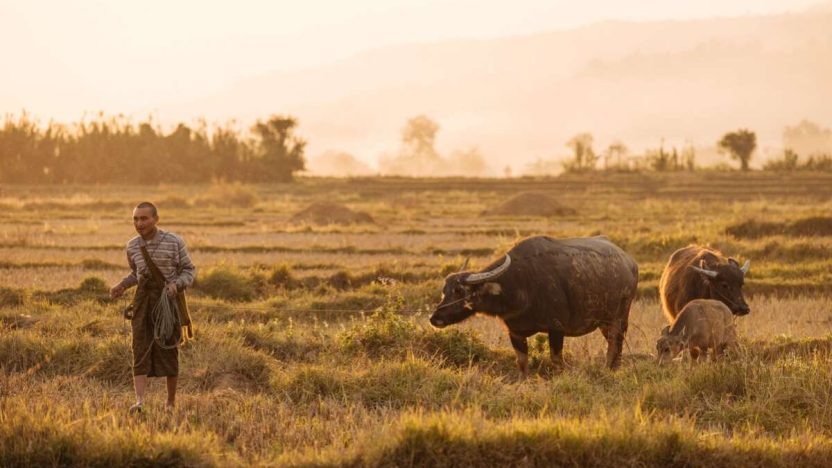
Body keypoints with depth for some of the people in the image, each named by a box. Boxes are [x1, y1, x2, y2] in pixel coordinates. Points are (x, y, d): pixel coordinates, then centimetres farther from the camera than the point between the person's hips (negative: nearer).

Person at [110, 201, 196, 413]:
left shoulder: (174, 242, -11)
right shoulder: (133, 246, 4)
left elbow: (189, 270, -3)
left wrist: (176, 285, -22)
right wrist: (122, 286, 4)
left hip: (169, 300, -3)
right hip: (143, 300, 3)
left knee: (168, 351, 4)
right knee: (141, 350, -11)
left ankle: (171, 401, 20)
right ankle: (140, 401, -22)